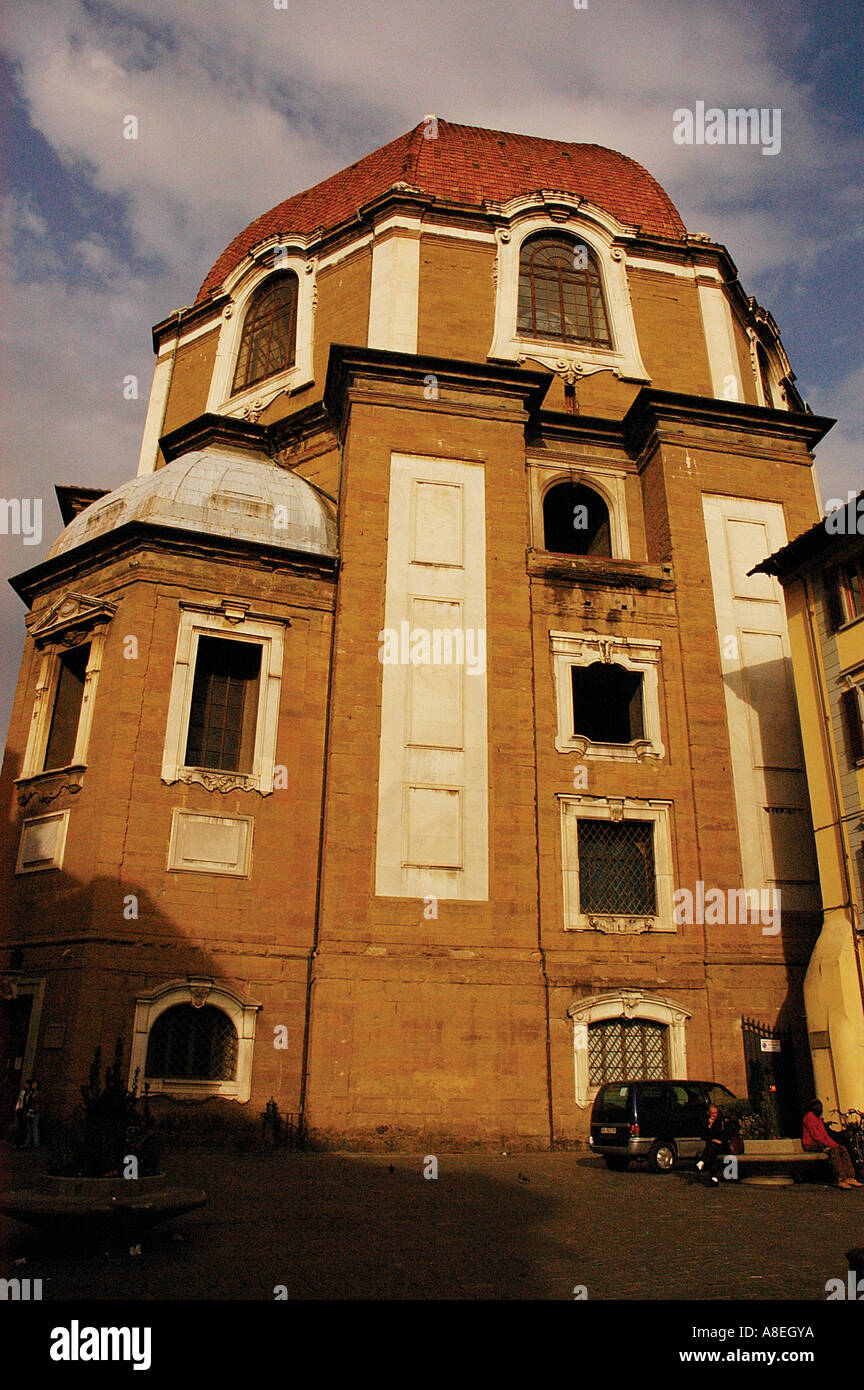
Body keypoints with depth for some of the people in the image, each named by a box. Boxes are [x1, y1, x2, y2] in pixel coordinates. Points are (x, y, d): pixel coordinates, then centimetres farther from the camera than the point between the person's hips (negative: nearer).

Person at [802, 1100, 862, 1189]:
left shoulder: (819, 1118, 24)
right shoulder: (809, 1117, -7)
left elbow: (825, 1135, 17)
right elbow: (815, 1135, -15)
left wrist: (835, 1144, 1)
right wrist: (828, 1144, -18)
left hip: (821, 1143, 10)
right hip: (811, 1144, -10)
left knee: (842, 1149, -8)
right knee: (833, 1150, -31)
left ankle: (850, 1178, -19)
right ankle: (840, 1180, -37)